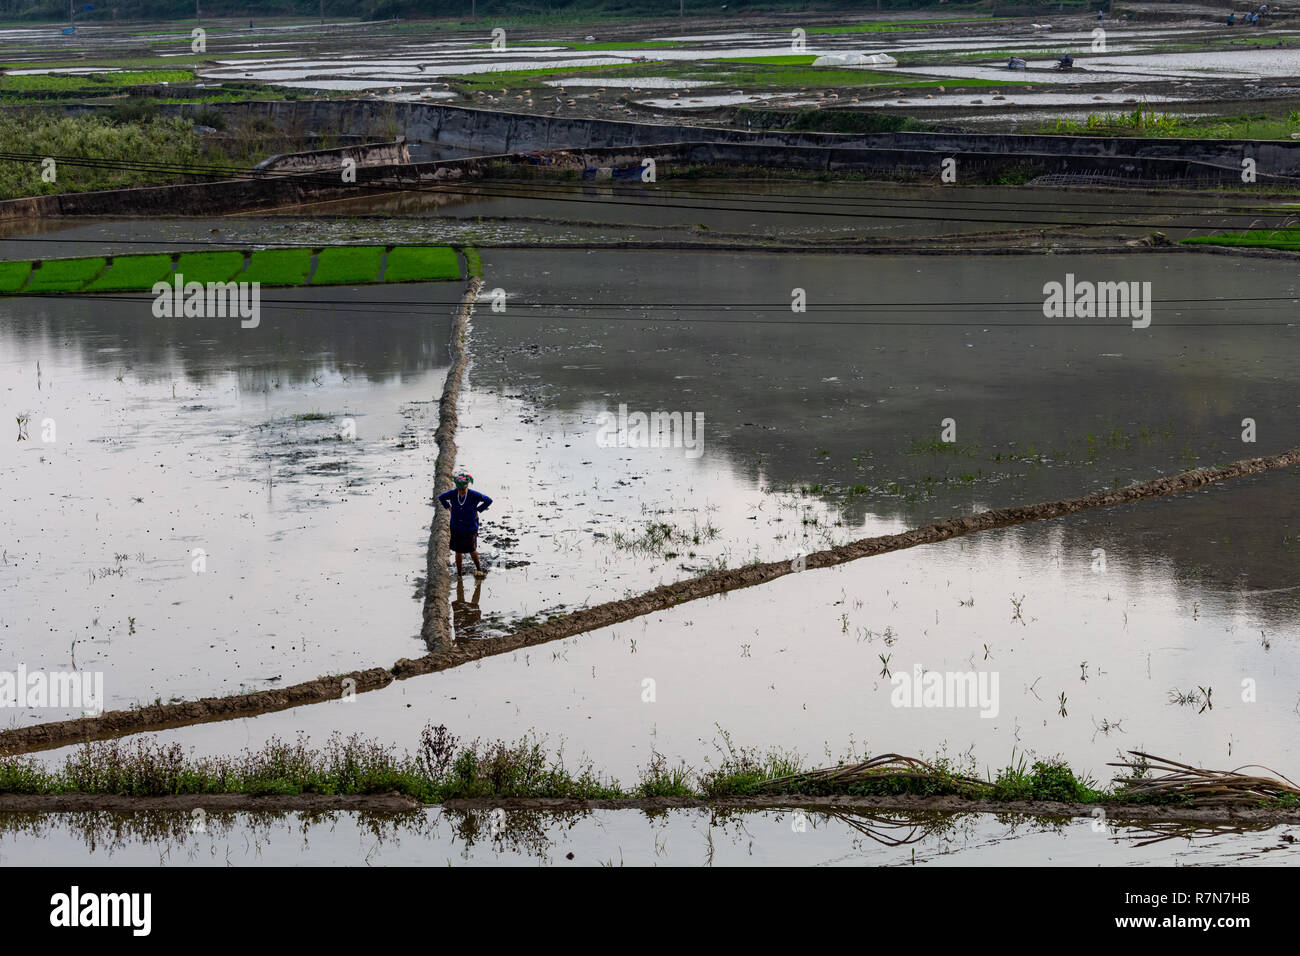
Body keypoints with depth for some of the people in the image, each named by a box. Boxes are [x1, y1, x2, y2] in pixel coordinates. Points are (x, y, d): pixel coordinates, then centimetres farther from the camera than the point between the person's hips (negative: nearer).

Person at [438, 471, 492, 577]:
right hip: (456, 528, 3)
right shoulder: (452, 494, -7)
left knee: (472, 550, -3)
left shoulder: (473, 495, -15)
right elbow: (441, 498, 14)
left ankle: (478, 568, 22)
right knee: (458, 551, 10)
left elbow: (488, 500, -4)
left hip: (470, 527, -3)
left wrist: (478, 510, -4)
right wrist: (448, 507, 6)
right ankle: (459, 571, 26)